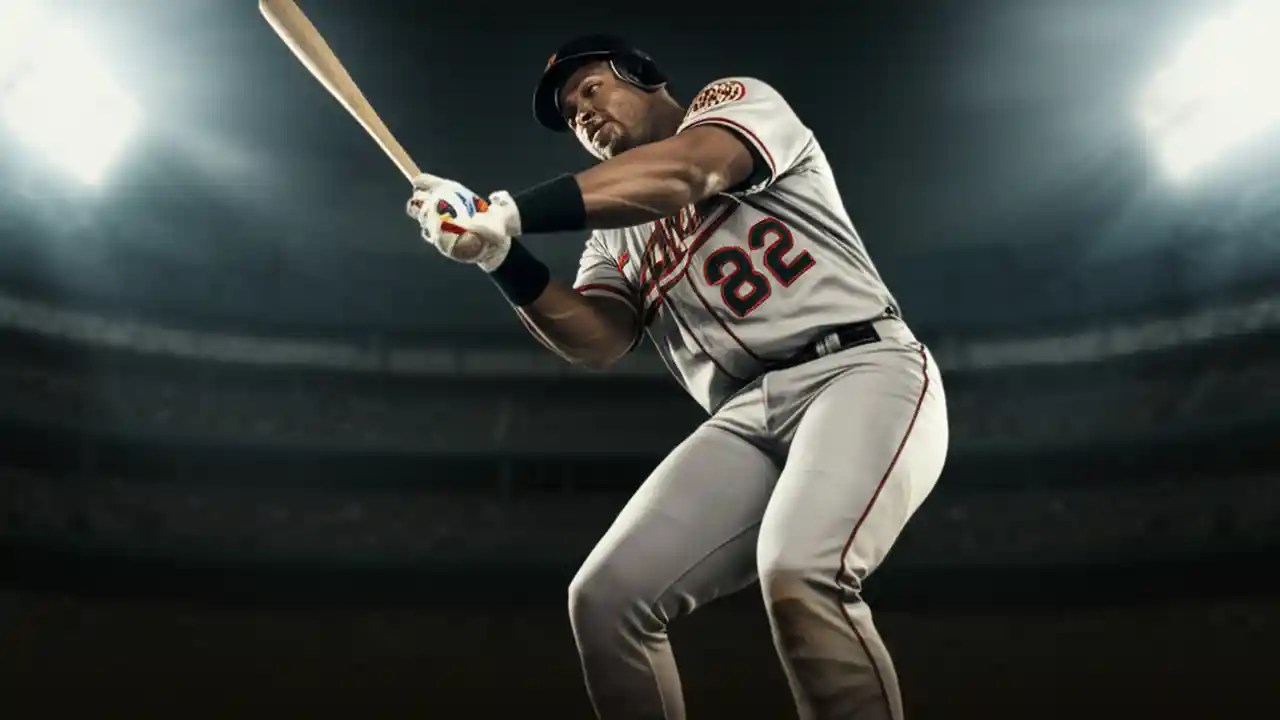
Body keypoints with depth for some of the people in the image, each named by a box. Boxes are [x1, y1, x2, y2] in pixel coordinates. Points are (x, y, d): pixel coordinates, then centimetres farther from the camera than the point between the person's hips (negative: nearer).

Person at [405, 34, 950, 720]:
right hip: (746, 416, 6)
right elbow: (596, 341, 6)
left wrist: (510, 212, -21)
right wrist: (496, 253, -9)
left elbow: (685, 174, -15)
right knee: (603, 599, -10)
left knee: (797, 576, -33)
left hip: (861, 370, -6)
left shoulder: (738, 99, 8)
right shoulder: (614, 234, 24)